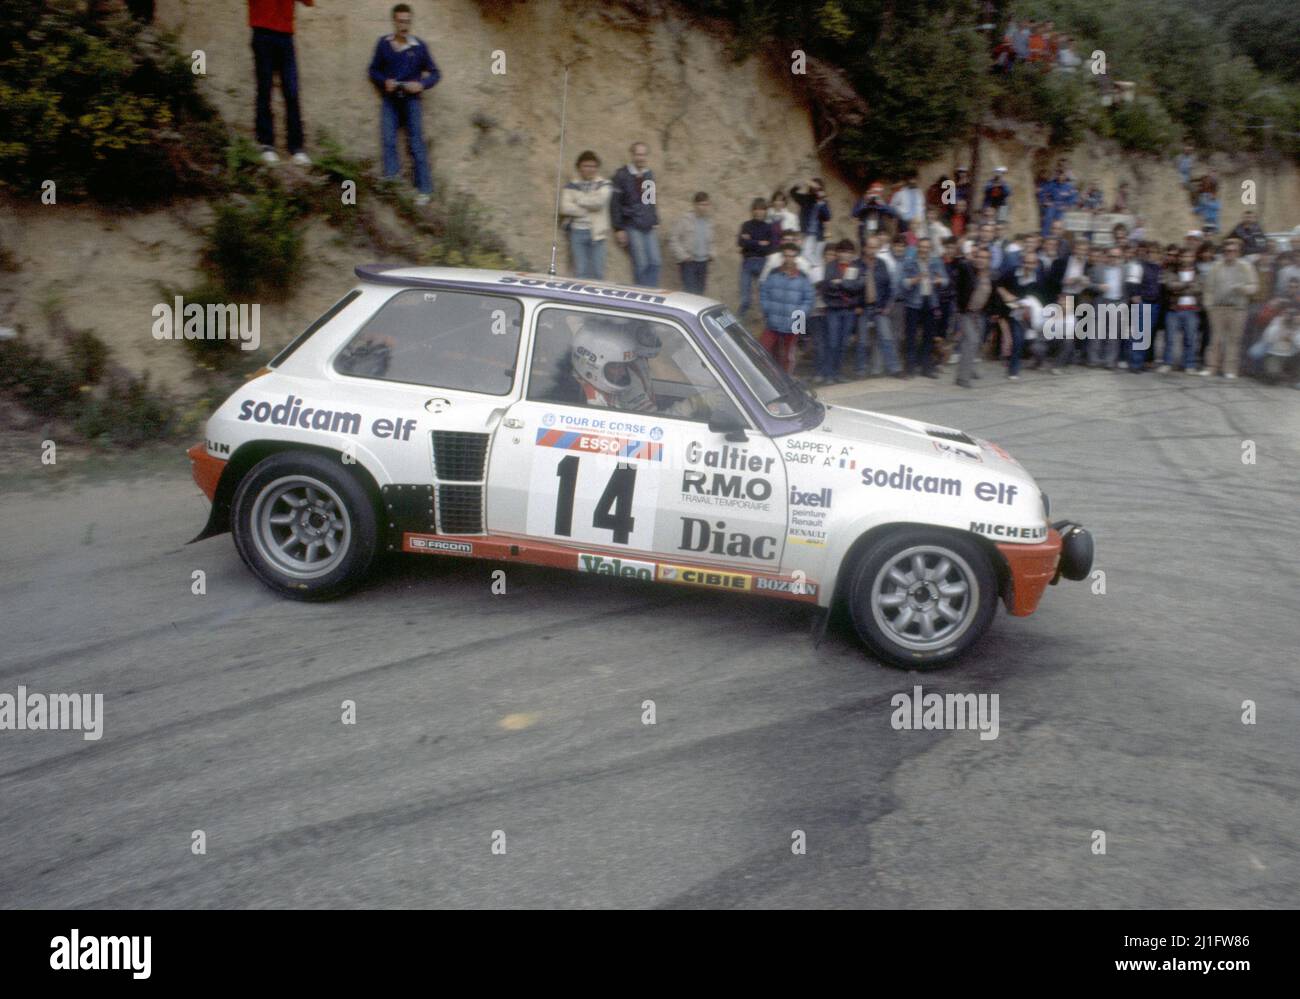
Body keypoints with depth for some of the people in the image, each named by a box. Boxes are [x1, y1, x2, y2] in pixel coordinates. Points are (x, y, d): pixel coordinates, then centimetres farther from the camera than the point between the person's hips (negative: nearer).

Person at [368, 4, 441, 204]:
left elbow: (434, 73, 5)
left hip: (411, 100, -1)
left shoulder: (419, 46, -3)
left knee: (416, 144, -4)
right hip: (389, 100, 1)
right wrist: (384, 82, -11)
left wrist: (421, 84, -13)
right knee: (388, 141, -14)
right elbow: (373, 70, 9)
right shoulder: (383, 44, 1)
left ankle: (424, 189, 0)